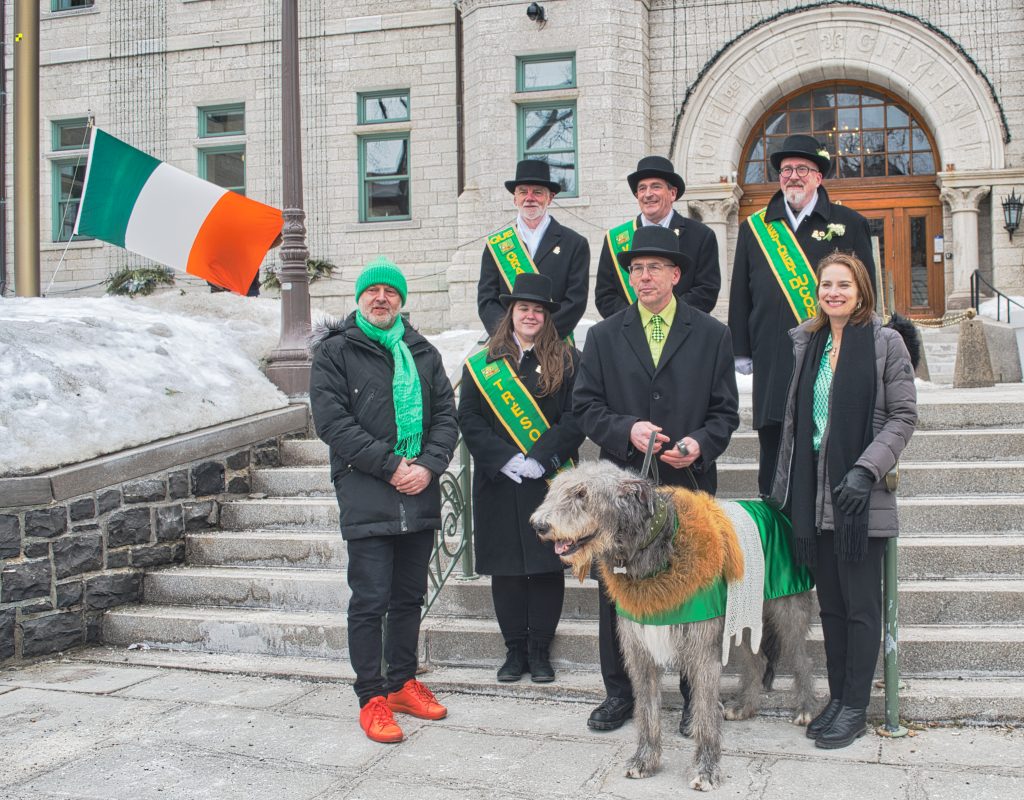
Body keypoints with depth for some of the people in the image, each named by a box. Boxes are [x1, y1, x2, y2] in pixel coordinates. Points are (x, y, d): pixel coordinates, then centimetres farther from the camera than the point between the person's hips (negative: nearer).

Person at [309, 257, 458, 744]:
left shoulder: (422, 353, 14)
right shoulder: (335, 352, 1)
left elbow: (446, 415, 9)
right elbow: (332, 420, -9)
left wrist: (429, 466, -9)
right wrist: (391, 465, -14)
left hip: (420, 498, 5)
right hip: (366, 498, -5)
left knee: (409, 598, 14)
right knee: (370, 602, -3)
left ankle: (402, 683, 27)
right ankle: (372, 698, 8)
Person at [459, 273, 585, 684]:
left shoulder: (567, 361, 4)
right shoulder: (482, 364, 7)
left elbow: (576, 418, -4)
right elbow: (469, 419, 1)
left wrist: (540, 458, -14)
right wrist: (505, 459, -11)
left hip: (551, 483, -1)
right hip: (499, 485, 1)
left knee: (547, 565, 3)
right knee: (506, 567, 5)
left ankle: (540, 651, 15)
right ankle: (515, 649, 17)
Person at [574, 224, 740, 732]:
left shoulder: (711, 335, 7)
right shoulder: (604, 336, 9)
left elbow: (725, 410, 5)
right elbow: (585, 405, 5)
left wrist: (701, 443, -14)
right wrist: (627, 429, -12)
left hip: (690, 483, -1)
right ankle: (619, 694, 21)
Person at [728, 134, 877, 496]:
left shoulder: (849, 225, 8)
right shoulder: (755, 228, 12)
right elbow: (740, 294, 11)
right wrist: (741, 351, 5)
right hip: (773, 364, 2)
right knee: (774, 455, 5)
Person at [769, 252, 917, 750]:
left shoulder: (885, 342, -3)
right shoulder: (805, 342, 11)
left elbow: (904, 415, -5)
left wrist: (866, 469, -16)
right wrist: (784, 482, 11)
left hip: (860, 495, -5)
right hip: (814, 494, 5)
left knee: (861, 605, 2)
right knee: (830, 603, 11)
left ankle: (854, 707, 12)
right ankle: (837, 698, 21)